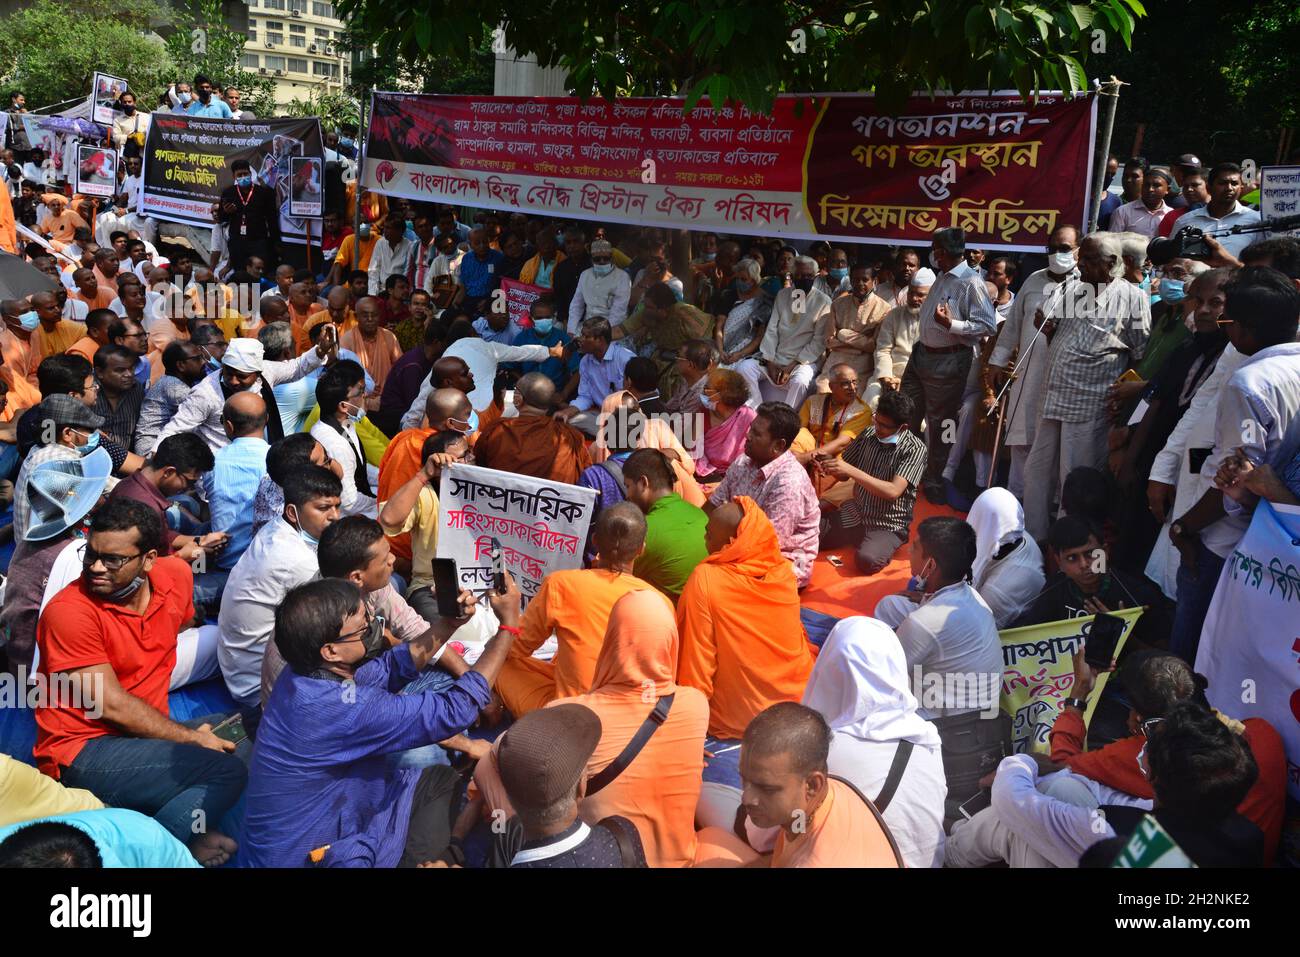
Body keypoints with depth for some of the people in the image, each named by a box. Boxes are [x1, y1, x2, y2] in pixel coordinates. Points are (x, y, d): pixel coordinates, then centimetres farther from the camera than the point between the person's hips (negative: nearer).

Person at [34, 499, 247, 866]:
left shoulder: (176, 575, 0)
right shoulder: (69, 611, -16)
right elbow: (111, 706, -17)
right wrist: (193, 738, -13)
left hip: (149, 733, 7)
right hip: (83, 751, -7)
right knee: (225, 771, -23)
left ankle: (188, 834, -13)